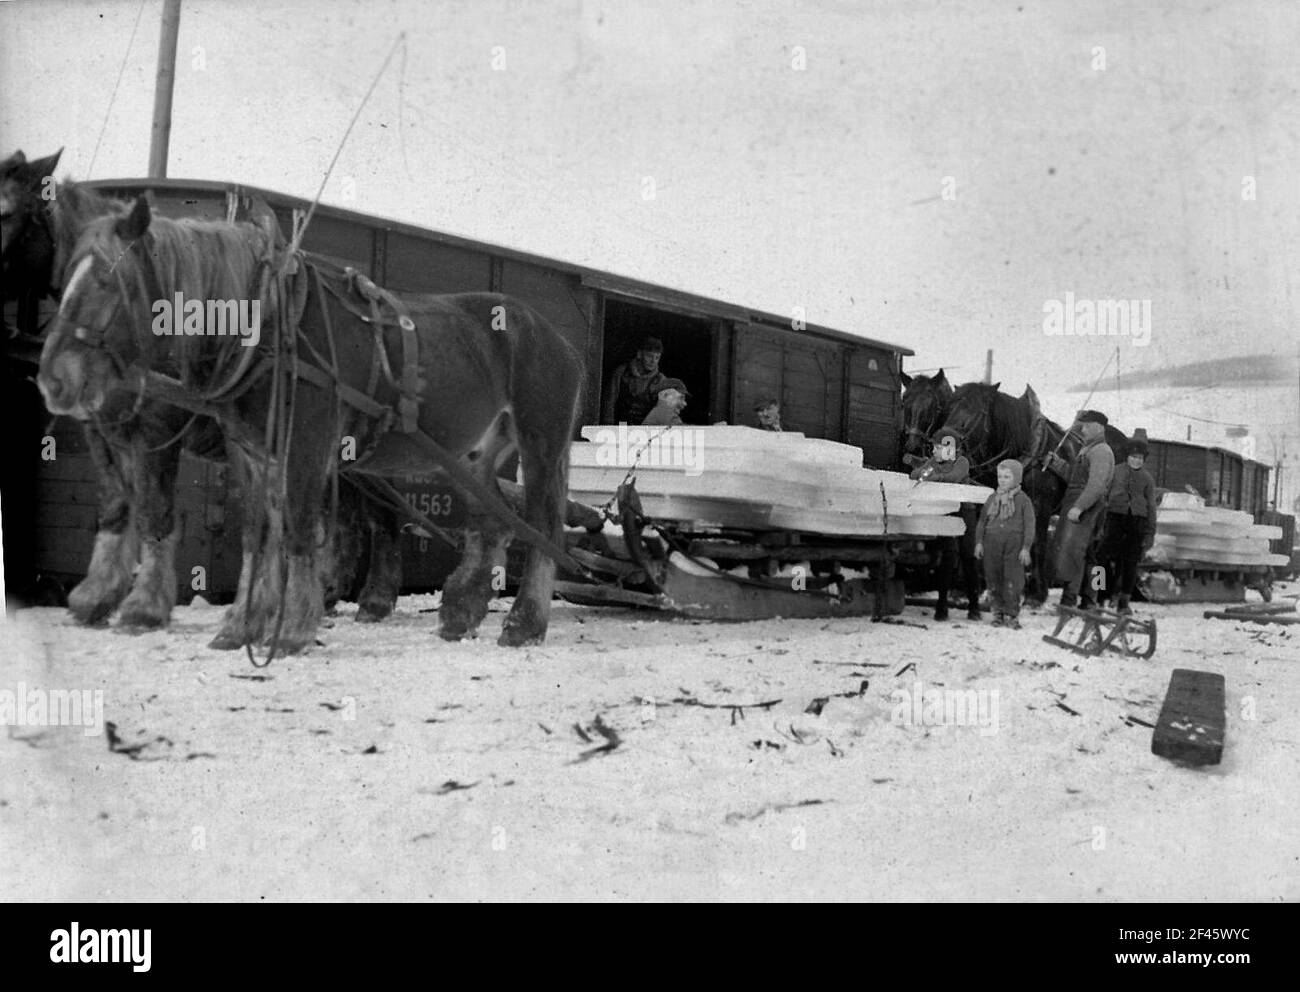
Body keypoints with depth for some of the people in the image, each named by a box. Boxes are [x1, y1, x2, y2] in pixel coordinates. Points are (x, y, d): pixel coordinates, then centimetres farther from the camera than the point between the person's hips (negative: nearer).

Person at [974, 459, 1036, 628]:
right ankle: (998, 612, 18)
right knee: (994, 579, 6)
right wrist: (979, 541, 5)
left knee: (1012, 581, -6)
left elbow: (1029, 525, -2)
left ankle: (1011, 615, 3)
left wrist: (1026, 548, -8)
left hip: (1014, 544, -4)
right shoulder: (993, 499, 11)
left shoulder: (1022, 500, 0)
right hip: (992, 542, 4)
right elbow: (982, 521, 14)